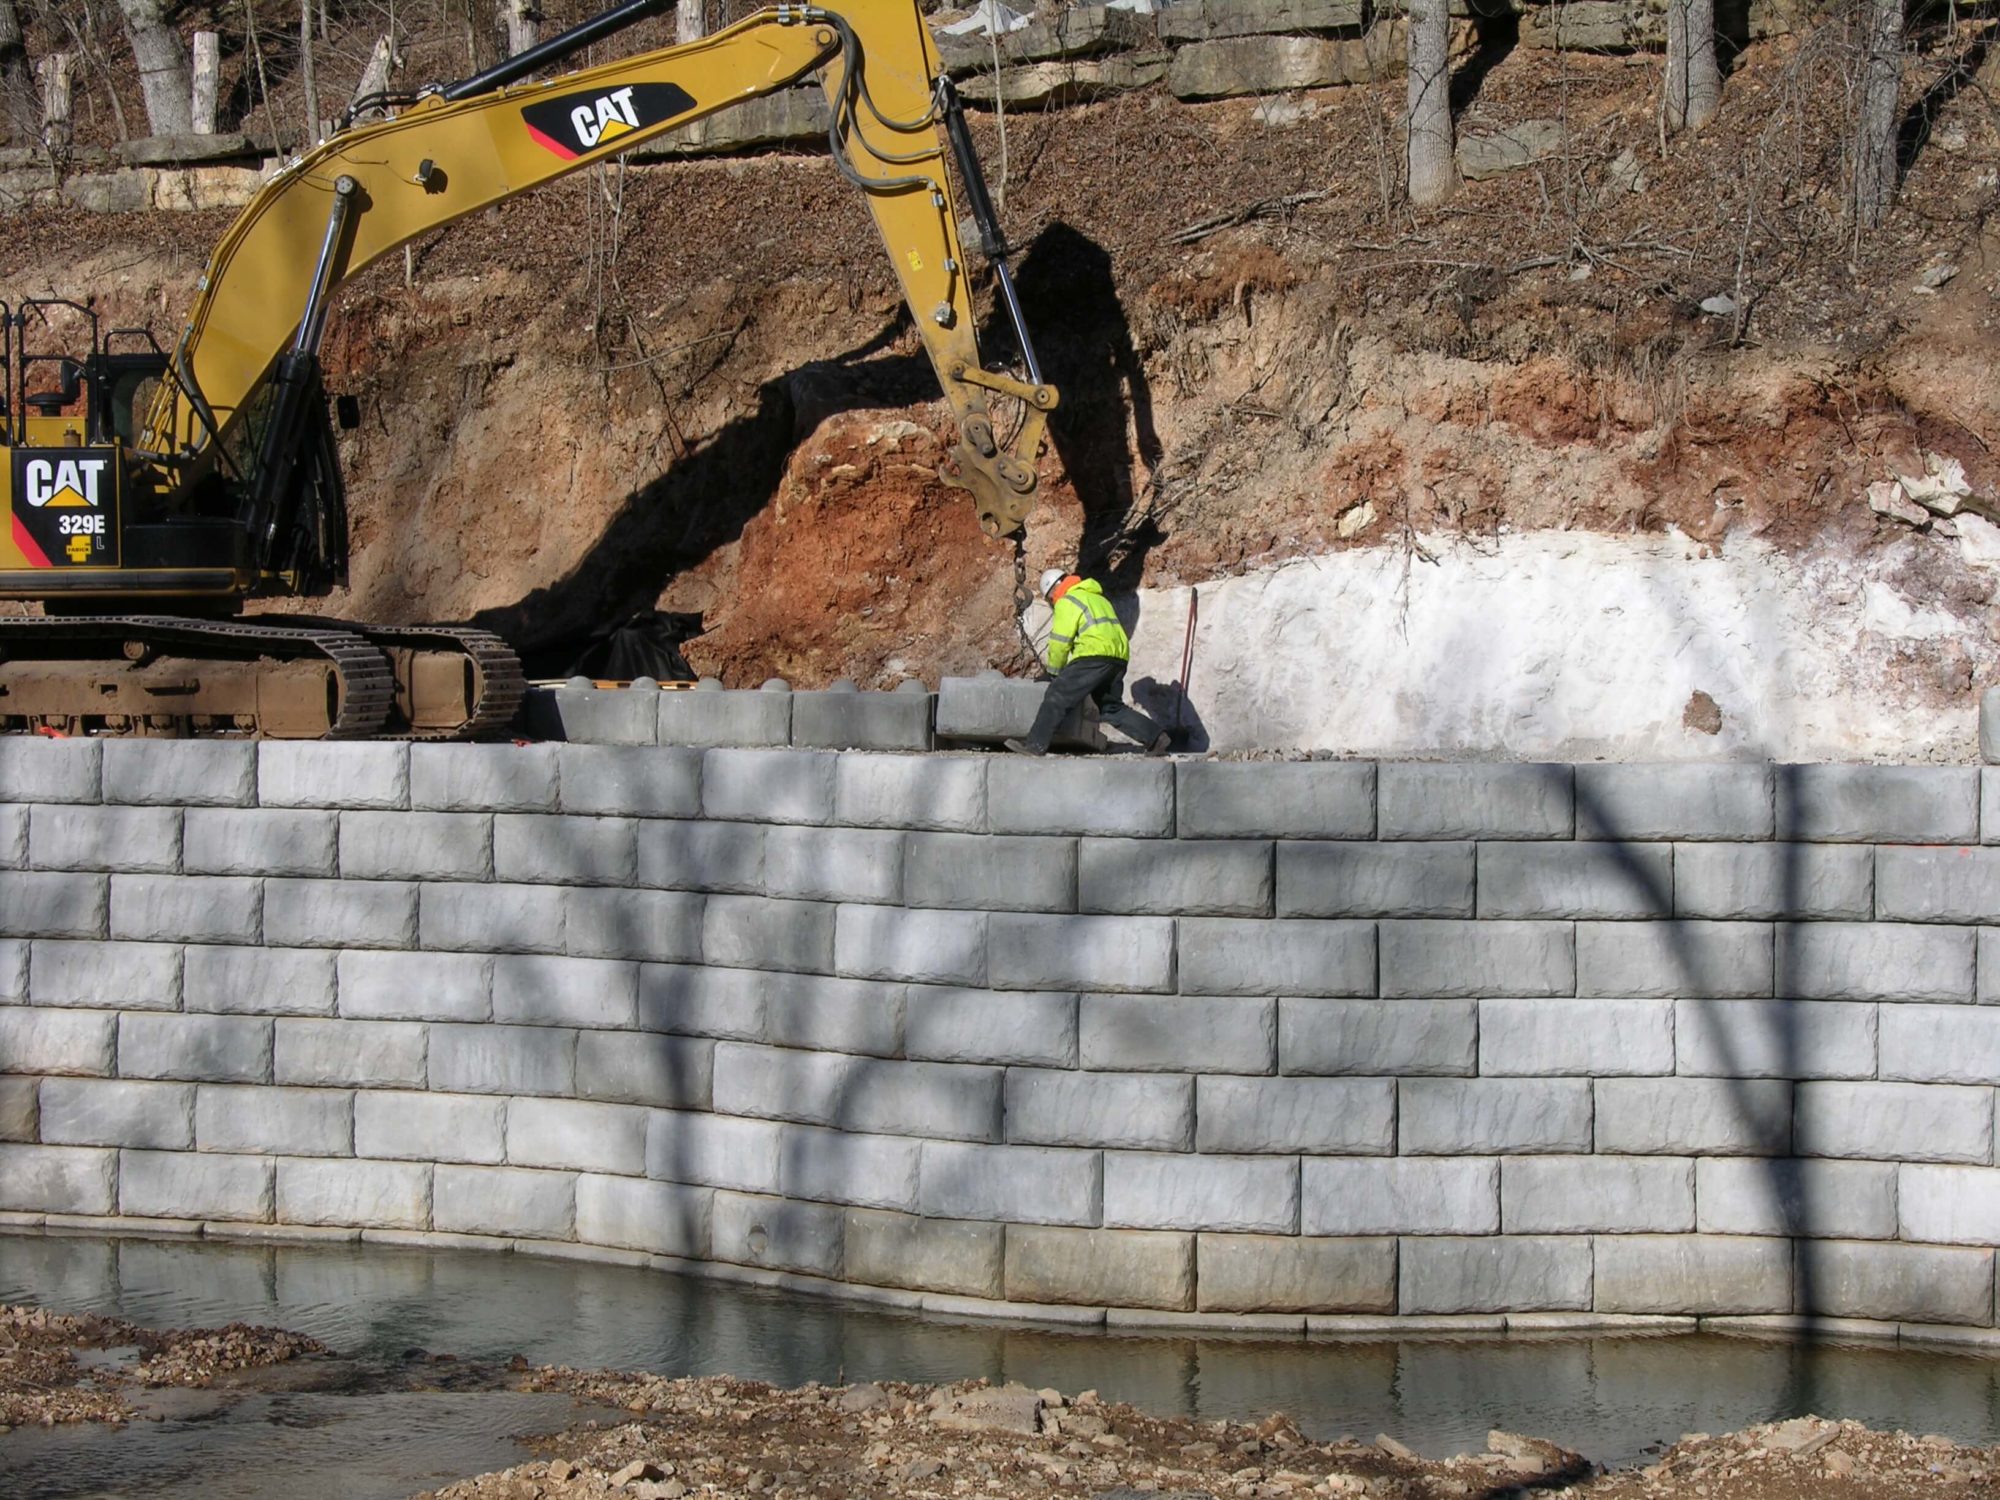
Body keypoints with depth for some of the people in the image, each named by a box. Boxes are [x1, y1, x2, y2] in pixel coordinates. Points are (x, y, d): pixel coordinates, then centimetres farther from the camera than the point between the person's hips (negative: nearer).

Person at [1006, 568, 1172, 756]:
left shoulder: (1067, 602, 4)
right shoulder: (1097, 598, 31)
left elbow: (1060, 642, -1)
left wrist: (1054, 672, 12)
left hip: (1094, 656, -8)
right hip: (1119, 658, 8)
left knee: (1057, 697, -5)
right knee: (1112, 708, 17)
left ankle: (1035, 744, -11)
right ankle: (1156, 737, 9)